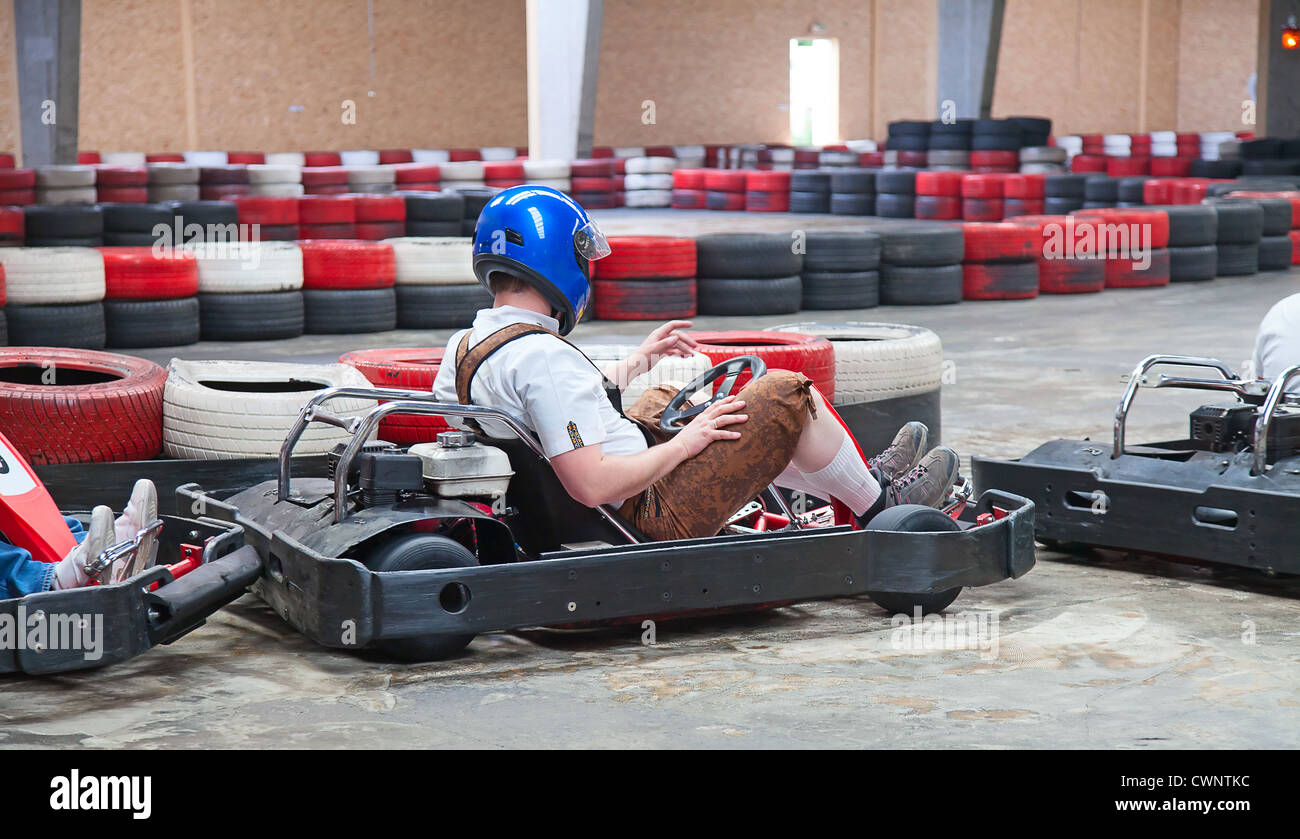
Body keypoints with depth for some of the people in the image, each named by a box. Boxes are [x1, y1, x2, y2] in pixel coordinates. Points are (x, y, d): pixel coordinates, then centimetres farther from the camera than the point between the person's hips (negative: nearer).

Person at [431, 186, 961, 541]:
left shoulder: (461, 349, 3)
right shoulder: (543, 356, -28)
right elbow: (594, 486, -32)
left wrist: (637, 361, 21)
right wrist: (685, 443, -17)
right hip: (650, 520, -10)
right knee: (784, 394, -4)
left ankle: (863, 479, 38)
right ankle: (879, 504, 23)